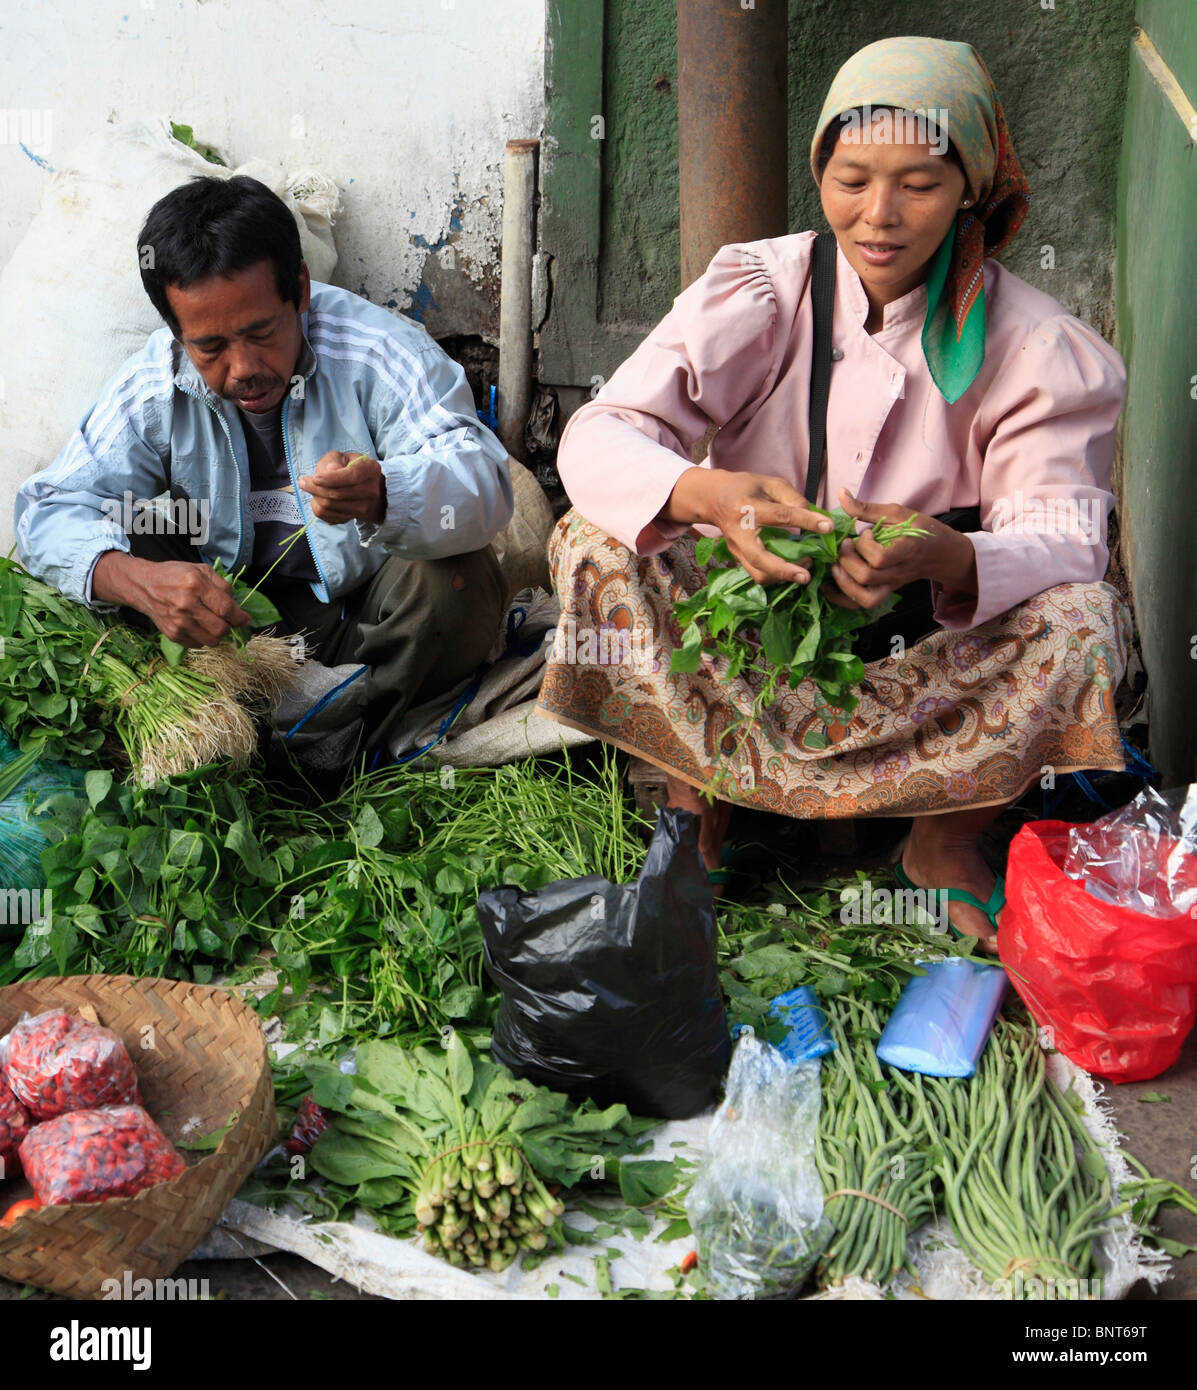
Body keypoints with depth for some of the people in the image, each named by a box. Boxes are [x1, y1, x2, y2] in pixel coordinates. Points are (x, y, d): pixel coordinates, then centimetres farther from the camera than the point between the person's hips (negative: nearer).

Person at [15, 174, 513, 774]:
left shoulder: (379, 350, -20)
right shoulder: (151, 388, -11)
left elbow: (480, 480, -33)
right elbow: (49, 510, -17)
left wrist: (381, 496, -57)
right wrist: (135, 580, -41)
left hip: (368, 618, -2)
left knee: (460, 579, -33)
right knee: (110, 555, -17)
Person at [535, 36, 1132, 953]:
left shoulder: (1035, 347, -8)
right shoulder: (760, 290, -10)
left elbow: (1061, 536, -17)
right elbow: (598, 435, -19)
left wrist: (946, 557, -41)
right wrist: (706, 496, -43)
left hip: (926, 649, 1)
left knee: (1083, 620, -27)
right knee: (597, 541, -24)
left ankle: (947, 842, -3)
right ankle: (695, 796, -7)